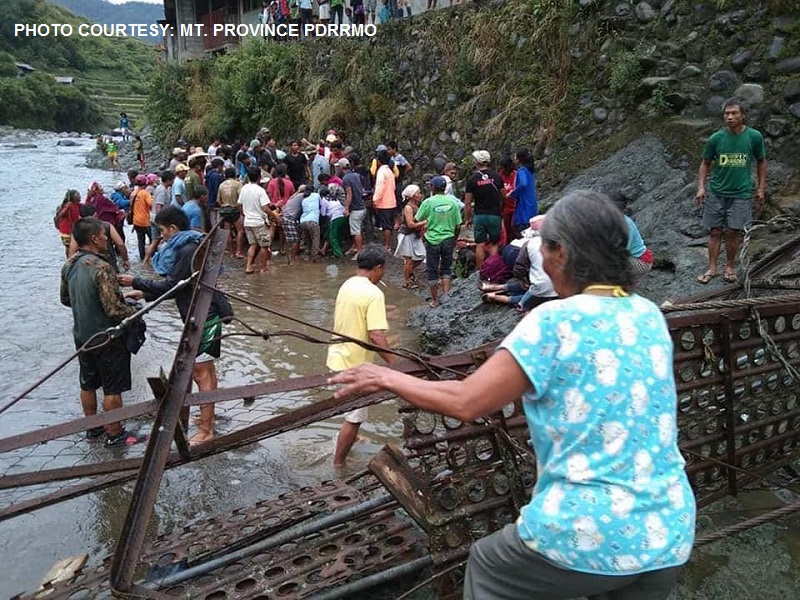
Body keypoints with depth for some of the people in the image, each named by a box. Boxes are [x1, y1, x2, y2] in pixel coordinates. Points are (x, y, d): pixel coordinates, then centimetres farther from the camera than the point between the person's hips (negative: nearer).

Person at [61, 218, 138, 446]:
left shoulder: (69, 266, 0)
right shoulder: (102, 268, -26)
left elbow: (65, 299, 13)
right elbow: (114, 309, -27)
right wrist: (134, 311, -9)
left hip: (82, 336, 8)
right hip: (107, 339, -8)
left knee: (88, 384, 20)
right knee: (112, 388, 7)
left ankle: (92, 427, 36)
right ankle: (114, 433, 19)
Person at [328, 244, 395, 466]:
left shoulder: (347, 285, 4)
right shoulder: (373, 293, -22)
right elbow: (376, 336, -28)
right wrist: (394, 366, -23)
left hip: (339, 358, 9)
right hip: (354, 365, -9)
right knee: (354, 417, 7)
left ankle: (350, 439, 50)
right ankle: (338, 464, 18)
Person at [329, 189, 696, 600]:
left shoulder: (555, 321, -16)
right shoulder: (650, 316, 3)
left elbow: (466, 402, -17)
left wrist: (387, 377, -3)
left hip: (590, 536, -6)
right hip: (667, 536, 6)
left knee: (486, 565, 22)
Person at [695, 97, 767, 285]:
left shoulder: (754, 136, -4)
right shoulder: (716, 138, -5)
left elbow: (761, 161, 8)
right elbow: (705, 163, 6)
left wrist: (761, 188, 6)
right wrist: (701, 187, -4)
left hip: (740, 193, -1)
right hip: (716, 192, 1)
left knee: (733, 232, 1)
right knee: (715, 232, 3)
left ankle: (730, 267, 18)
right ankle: (712, 268, 12)